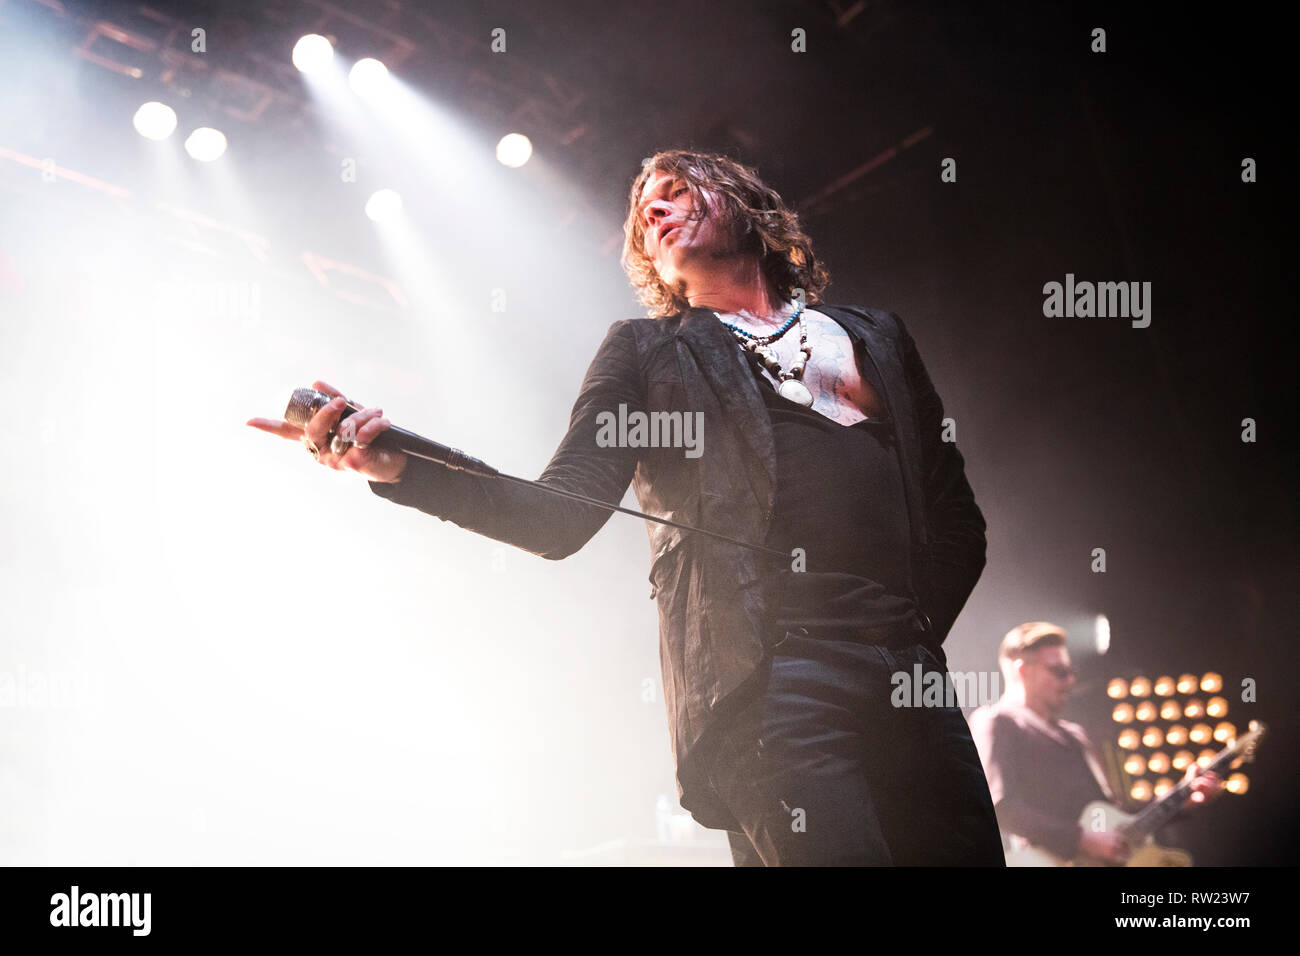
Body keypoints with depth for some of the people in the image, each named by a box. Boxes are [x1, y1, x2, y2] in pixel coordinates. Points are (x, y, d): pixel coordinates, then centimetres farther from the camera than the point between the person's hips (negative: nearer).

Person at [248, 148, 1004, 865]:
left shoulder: (877, 337, 23)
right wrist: (401, 467, -14)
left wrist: (918, 631, 5)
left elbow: (957, 520, 22)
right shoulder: (646, 351, 16)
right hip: (768, 674, -3)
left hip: (910, 673, 4)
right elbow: (559, 518, 2)